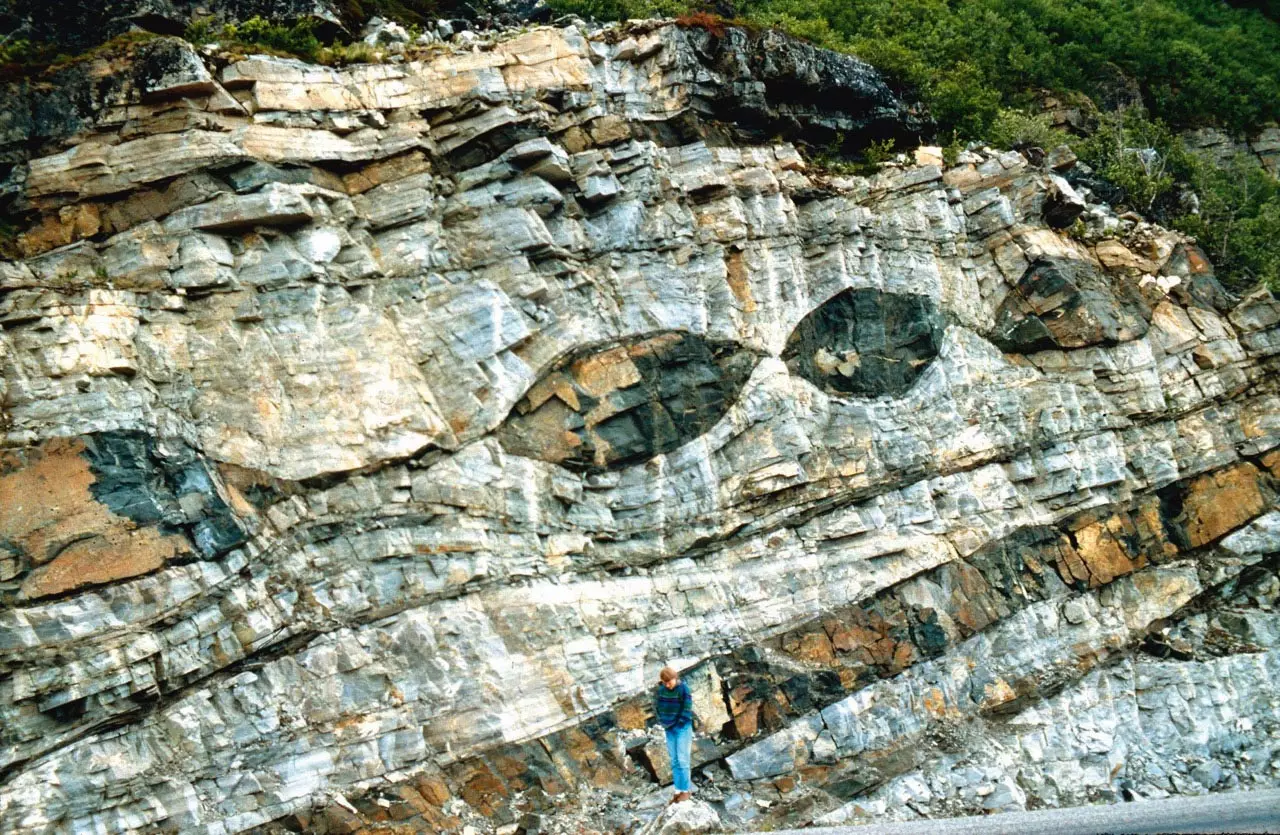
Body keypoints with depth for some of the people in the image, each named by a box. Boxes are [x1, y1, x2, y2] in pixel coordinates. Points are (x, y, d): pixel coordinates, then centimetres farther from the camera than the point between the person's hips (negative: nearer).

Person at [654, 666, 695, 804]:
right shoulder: (662, 690, 1)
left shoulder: (684, 689, -15)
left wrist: (678, 724, -10)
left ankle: (686, 790, 4)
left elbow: (687, 710, -16)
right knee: (674, 761, 8)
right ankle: (678, 791, 14)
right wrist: (663, 721, 4)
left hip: (683, 728, -6)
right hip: (670, 729, 6)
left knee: (682, 760, -5)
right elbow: (657, 705, 13)